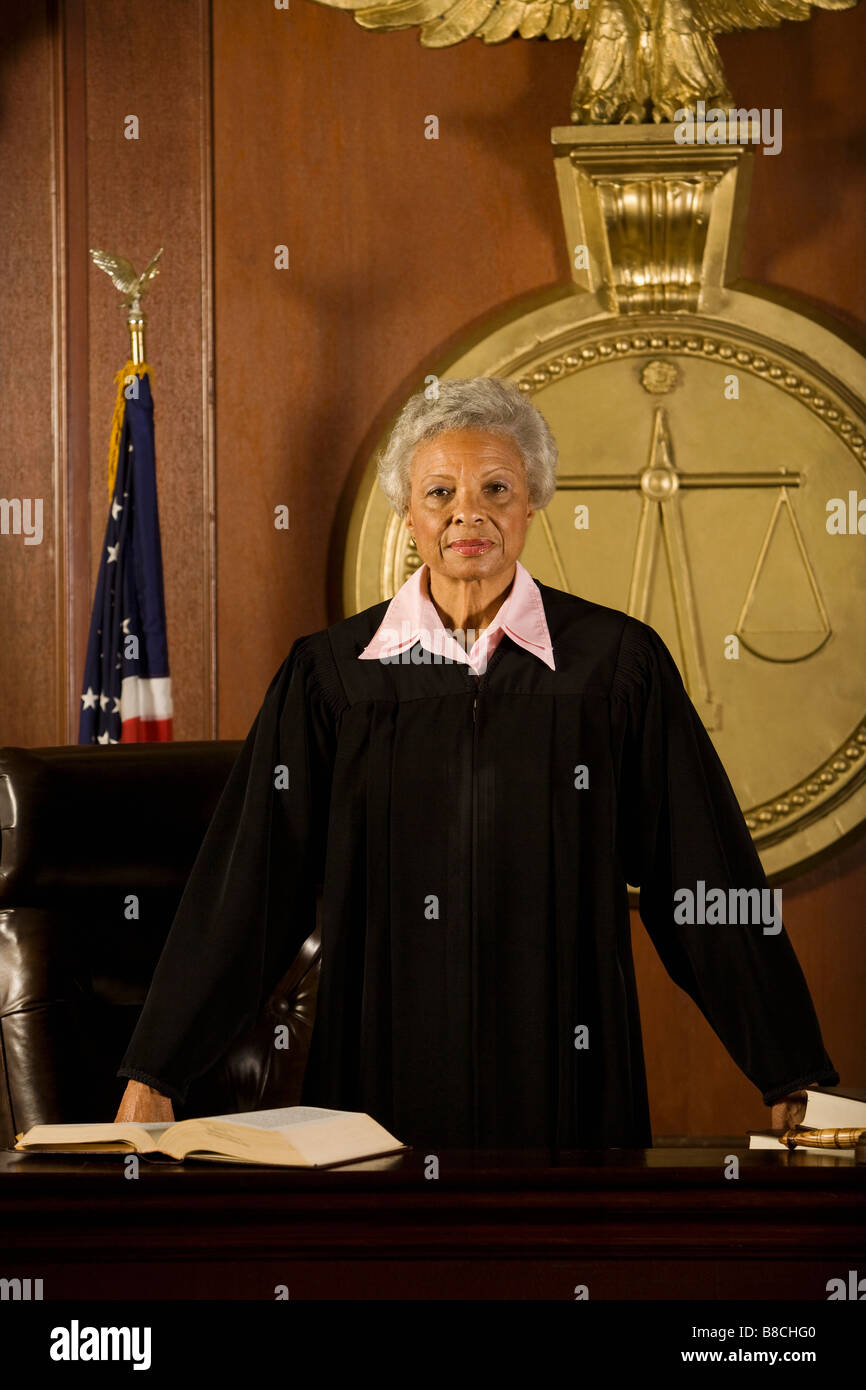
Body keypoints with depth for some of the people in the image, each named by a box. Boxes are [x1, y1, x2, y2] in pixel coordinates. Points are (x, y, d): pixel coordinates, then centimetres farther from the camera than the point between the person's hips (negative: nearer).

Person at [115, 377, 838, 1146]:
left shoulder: (617, 660, 0)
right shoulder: (330, 673, 2)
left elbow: (704, 878, -1)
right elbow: (248, 882, -1)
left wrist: (790, 1076, -4)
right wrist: (154, 1075, -6)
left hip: (562, 1074, 0)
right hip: (386, 1076, 1)